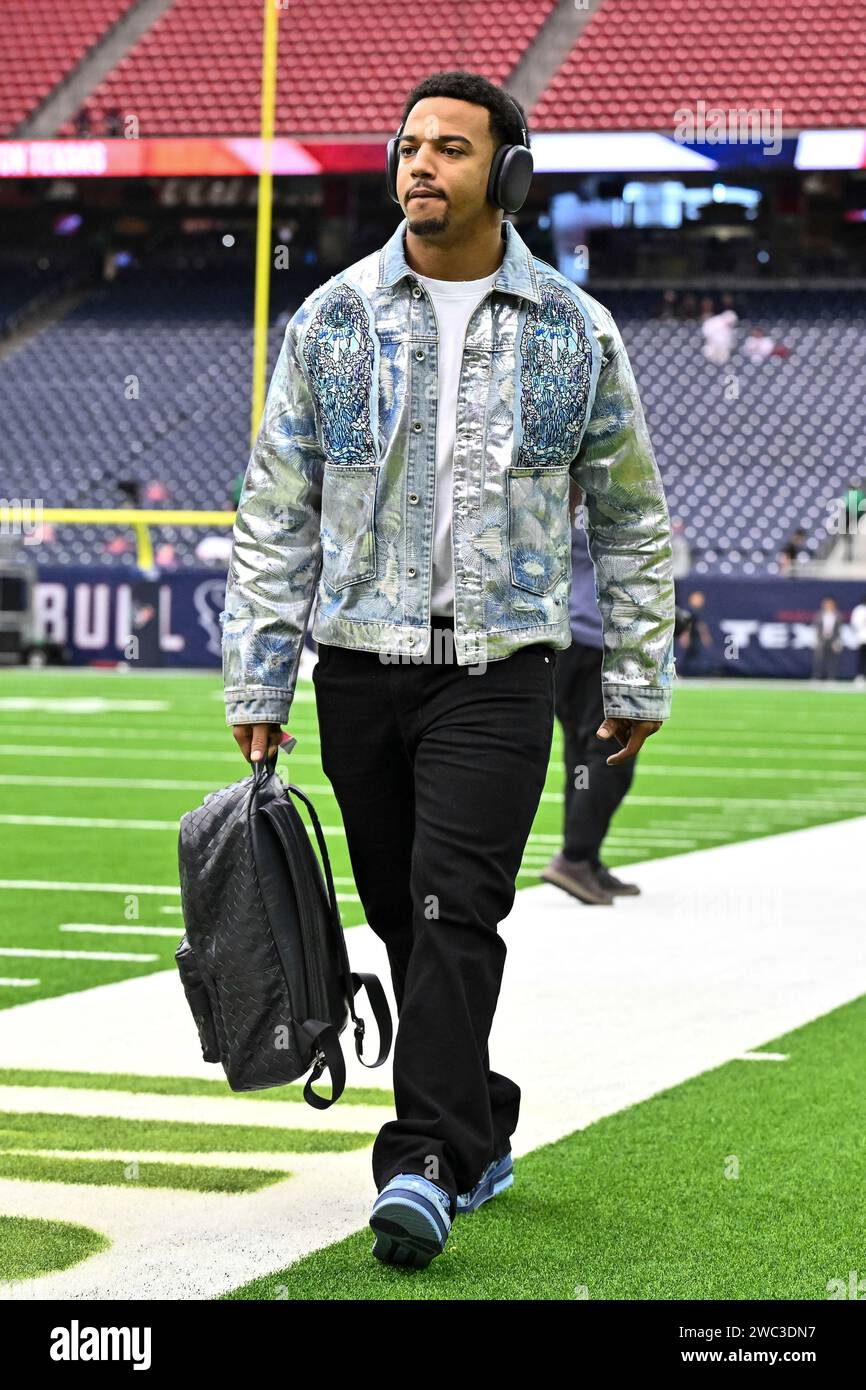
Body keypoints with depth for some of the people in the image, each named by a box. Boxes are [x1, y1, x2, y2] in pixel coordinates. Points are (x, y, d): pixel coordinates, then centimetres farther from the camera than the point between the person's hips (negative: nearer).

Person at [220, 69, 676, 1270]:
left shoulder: (575, 332, 2)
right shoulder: (332, 320, 4)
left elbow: (632, 516, 11)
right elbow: (276, 514, 6)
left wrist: (640, 678, 9)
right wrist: (257, 685, 2)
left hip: (499, 670, -2)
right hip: (361, 664, 3)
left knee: (456, 909, -15)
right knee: (404, 917, 9)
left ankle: (425, 1167, -19)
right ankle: (479, 1133, 25)